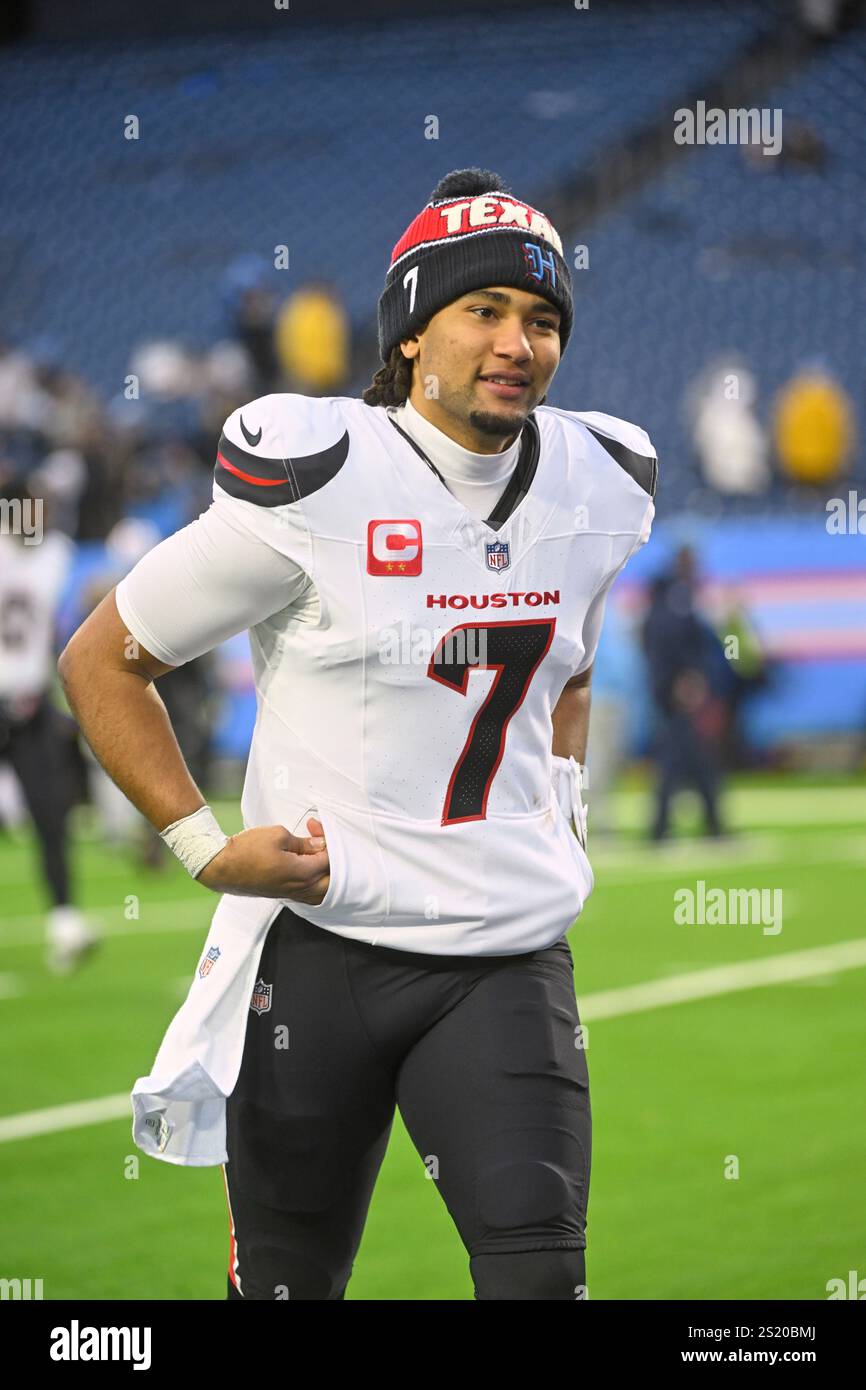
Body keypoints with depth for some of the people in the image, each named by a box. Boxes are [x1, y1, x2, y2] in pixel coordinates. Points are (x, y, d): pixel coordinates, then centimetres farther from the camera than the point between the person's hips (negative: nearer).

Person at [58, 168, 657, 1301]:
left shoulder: (598, 492, 5)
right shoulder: (314, 486, -12)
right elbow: (102, 663, -2)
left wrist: (559, 802, 11)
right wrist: (205, 846, -8)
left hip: (507, 962, 3)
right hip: (317, 943, -3)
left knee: (539, 1271, -13)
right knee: (289, 1281, 9)